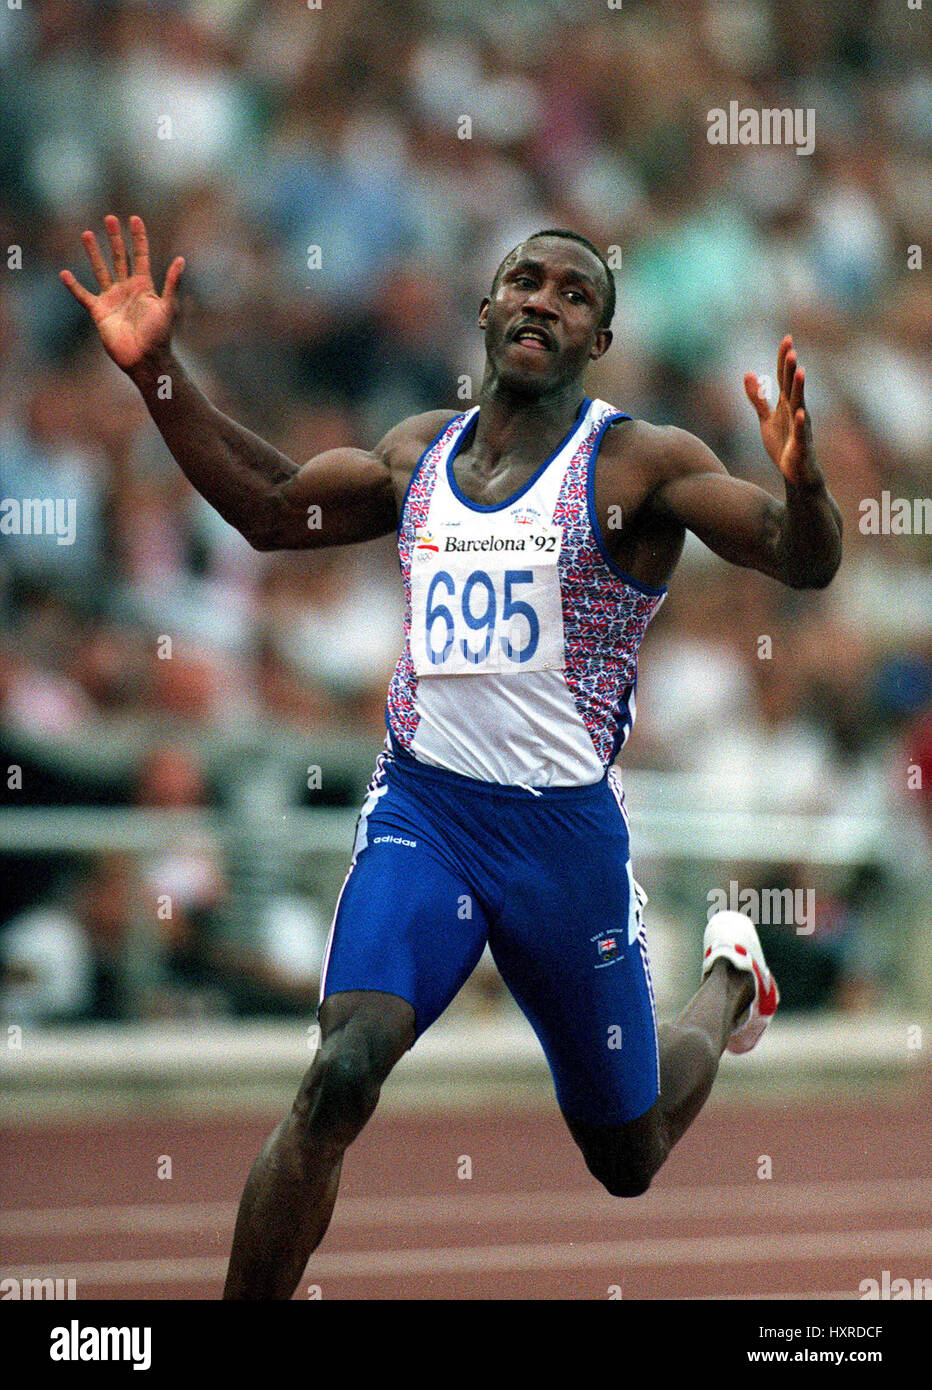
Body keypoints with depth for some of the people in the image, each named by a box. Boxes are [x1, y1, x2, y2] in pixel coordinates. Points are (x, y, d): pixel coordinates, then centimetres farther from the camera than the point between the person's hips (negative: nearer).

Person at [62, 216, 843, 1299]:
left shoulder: (638, 466, -7)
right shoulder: (420, 453, 8)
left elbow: (804, 563, -19)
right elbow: (269, 509, 23)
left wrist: (800, 484, -42)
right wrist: (157, 375, 13)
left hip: (566, 827, -2)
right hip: (420, 810, 2)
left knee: (625, 1161, 16)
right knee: (338, 1078, -24)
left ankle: (728, 985, 48)